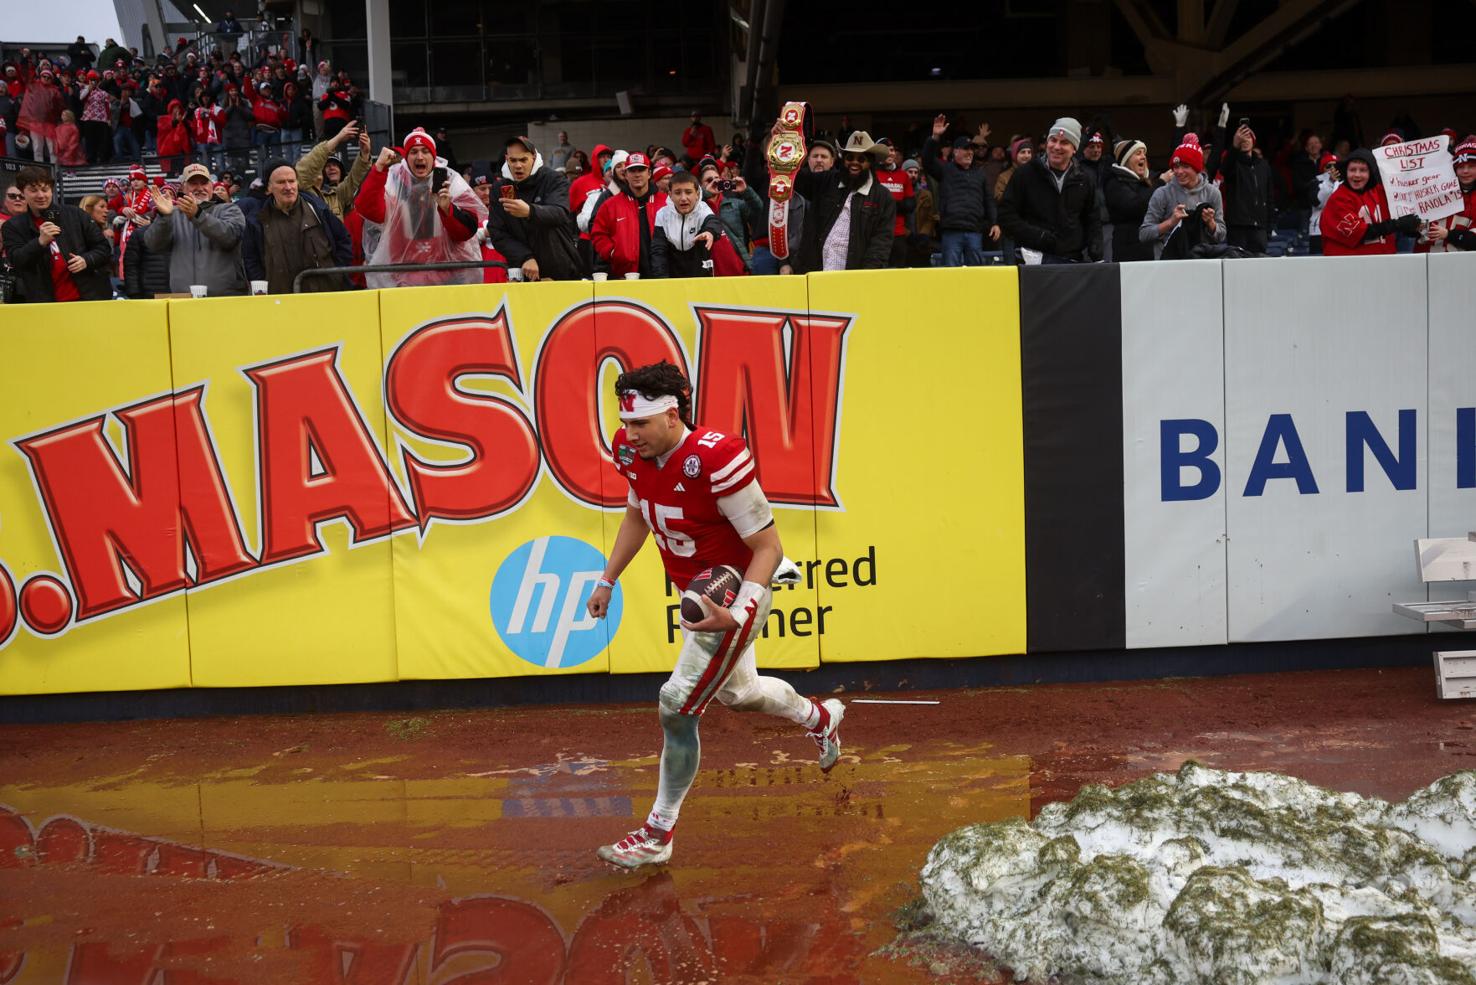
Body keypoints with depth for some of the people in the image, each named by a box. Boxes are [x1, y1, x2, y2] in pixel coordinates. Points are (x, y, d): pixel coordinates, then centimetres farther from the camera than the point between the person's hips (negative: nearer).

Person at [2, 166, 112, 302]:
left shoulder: (75, 214, 6)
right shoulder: (13, 227, 5)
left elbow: (102, 247, 10)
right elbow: (16, 262, -7)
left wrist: (87, 260, -11)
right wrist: (41, 242, -22)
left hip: (90, 297, 1)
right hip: (46, 304, 0)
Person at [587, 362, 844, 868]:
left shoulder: (716, 459, -32)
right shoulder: (632, 452, -9)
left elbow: (768, 547, -25)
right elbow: (637, 515, 13)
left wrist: (737, 615, -35)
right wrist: (607, 580, 13)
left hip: (737, 594, -8)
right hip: (698, 593, 8)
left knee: (676, 707, -11)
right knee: (734, 692, 27)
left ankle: (657, 835, 5)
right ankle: (819, 717, 56)